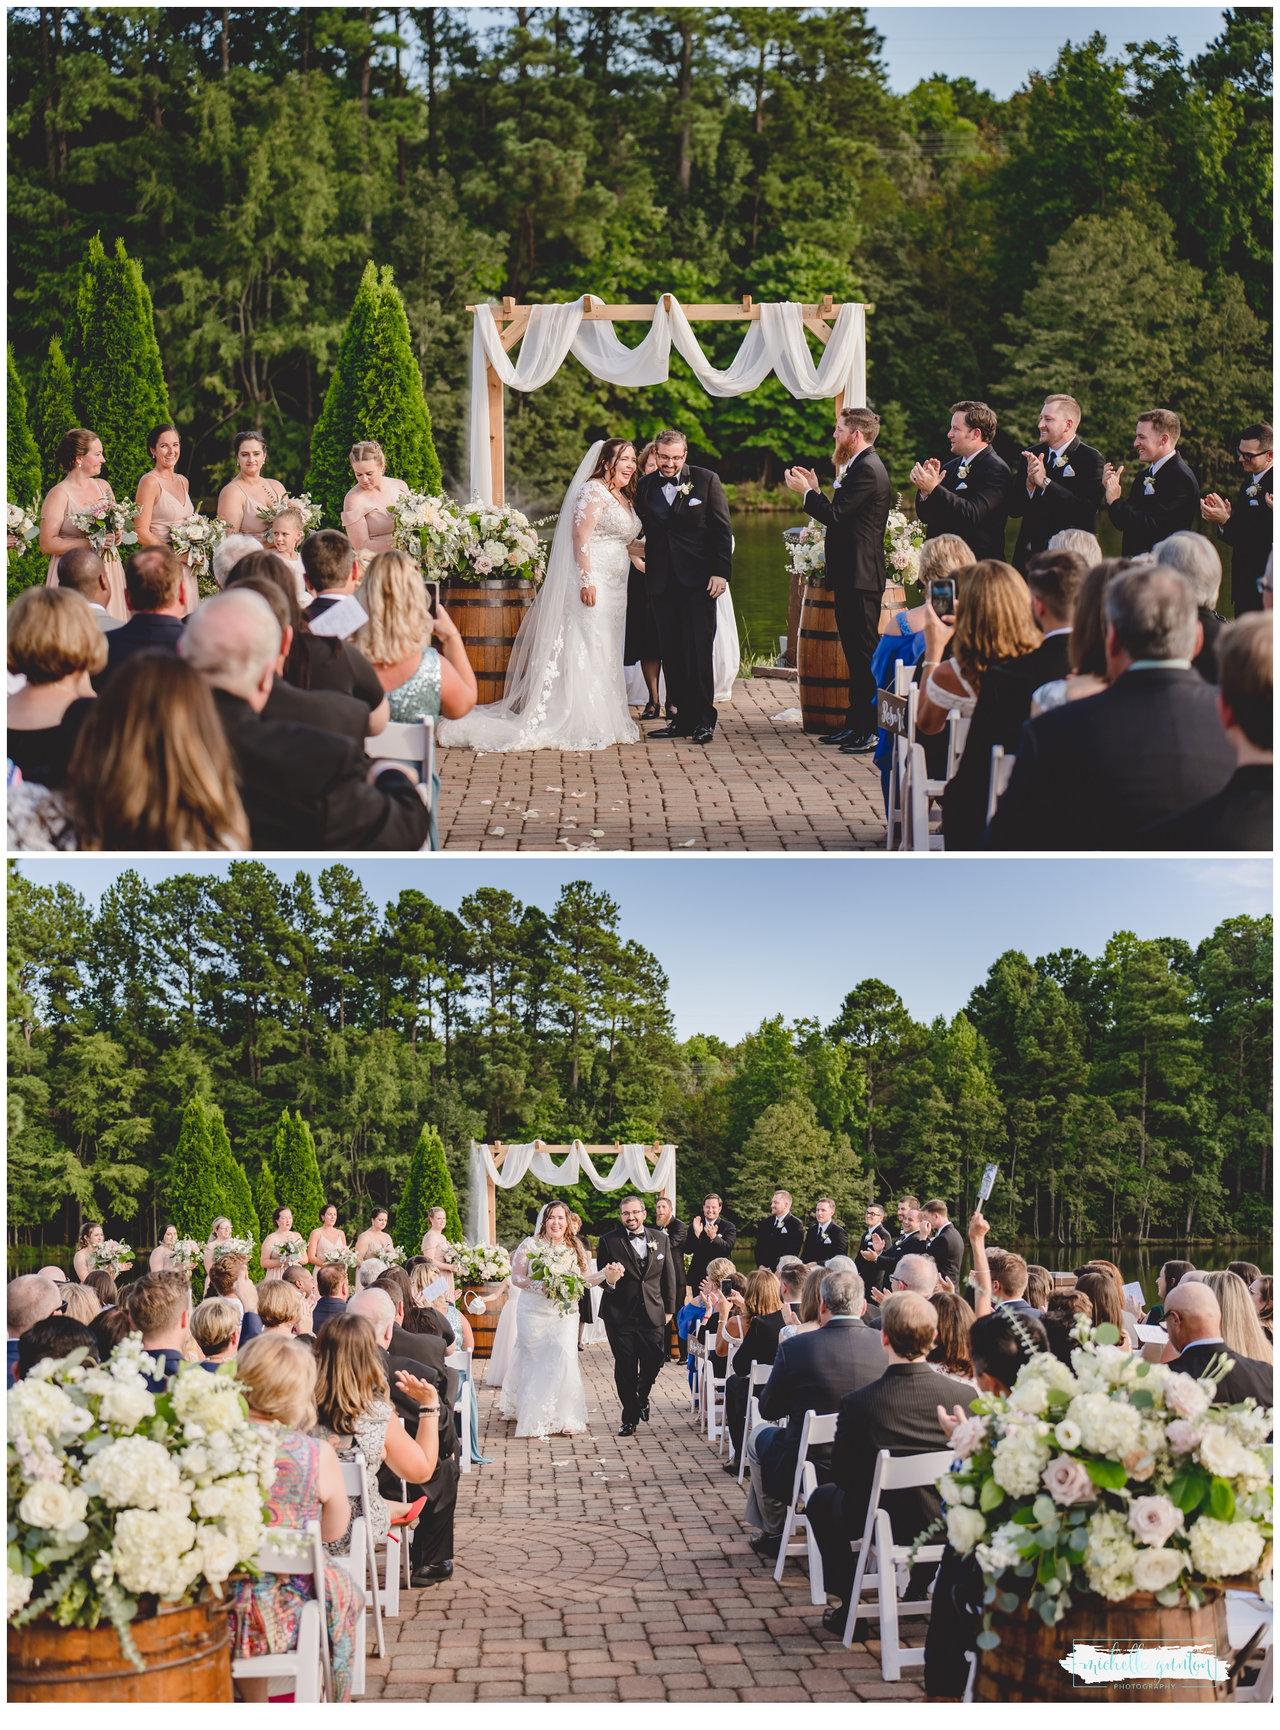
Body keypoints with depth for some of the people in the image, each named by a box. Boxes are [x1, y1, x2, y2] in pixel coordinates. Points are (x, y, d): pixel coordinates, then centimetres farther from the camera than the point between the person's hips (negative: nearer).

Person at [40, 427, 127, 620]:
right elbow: (46, 544, -12)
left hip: (109, 573, 6)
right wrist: (90, 542, -18)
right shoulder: (59, 494, -6)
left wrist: (116, 536, 1)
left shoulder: (103, 486, 13)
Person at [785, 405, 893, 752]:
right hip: (850, 577, 11)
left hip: (860, 579, -11)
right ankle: (855, 724, 20)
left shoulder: (867, 470, -15)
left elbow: (835, 516, -21)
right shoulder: (861, 467, 17)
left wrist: (806, 492, -7)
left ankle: (873, 731, -4)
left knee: (864, 654, -7)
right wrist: (815, 491, 14)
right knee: (855, 654, 14)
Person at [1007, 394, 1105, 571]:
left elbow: (1088, 509, -18)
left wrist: (1045, 482, -19)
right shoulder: (1030, 455, 12)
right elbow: (1013, 509, 6)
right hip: (1029, 555, 4)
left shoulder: (1091, 459, -3)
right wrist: (1029, 484, -14)